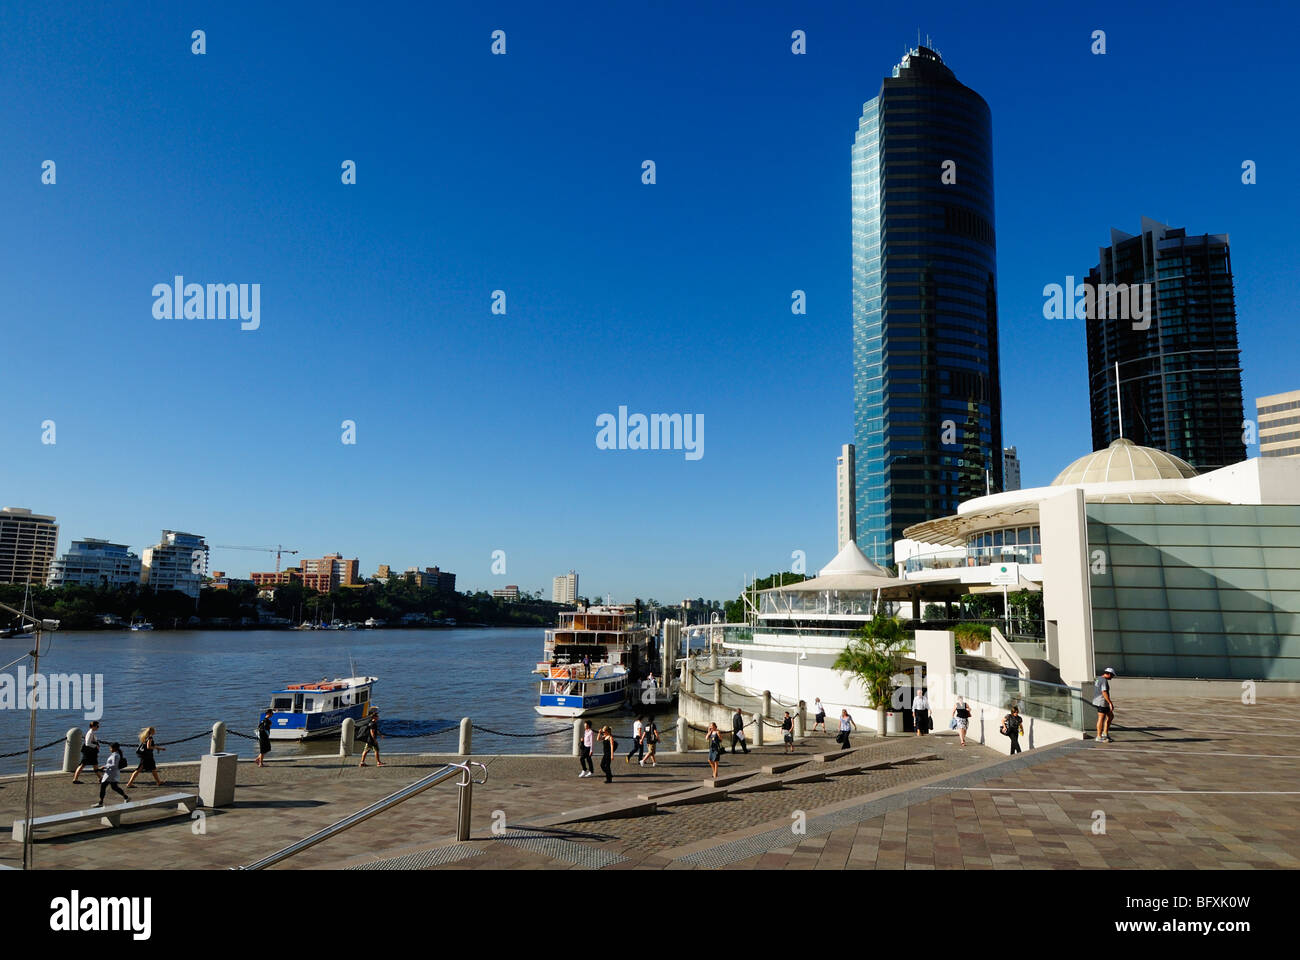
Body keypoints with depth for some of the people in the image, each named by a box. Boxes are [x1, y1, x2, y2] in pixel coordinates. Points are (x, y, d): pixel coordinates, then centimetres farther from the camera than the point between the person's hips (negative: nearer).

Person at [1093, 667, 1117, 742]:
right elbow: (1104, 693, -25)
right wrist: (1111, 703, -23)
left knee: (1111, 716, 18)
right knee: (1101, 719, -3)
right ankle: (1099, 737, 4)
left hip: (1097, 701, 10)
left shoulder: (1099, 679, 14)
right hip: (1102, 702, -10)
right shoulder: (1104, 681, -17)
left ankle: (1105, 733, 18)